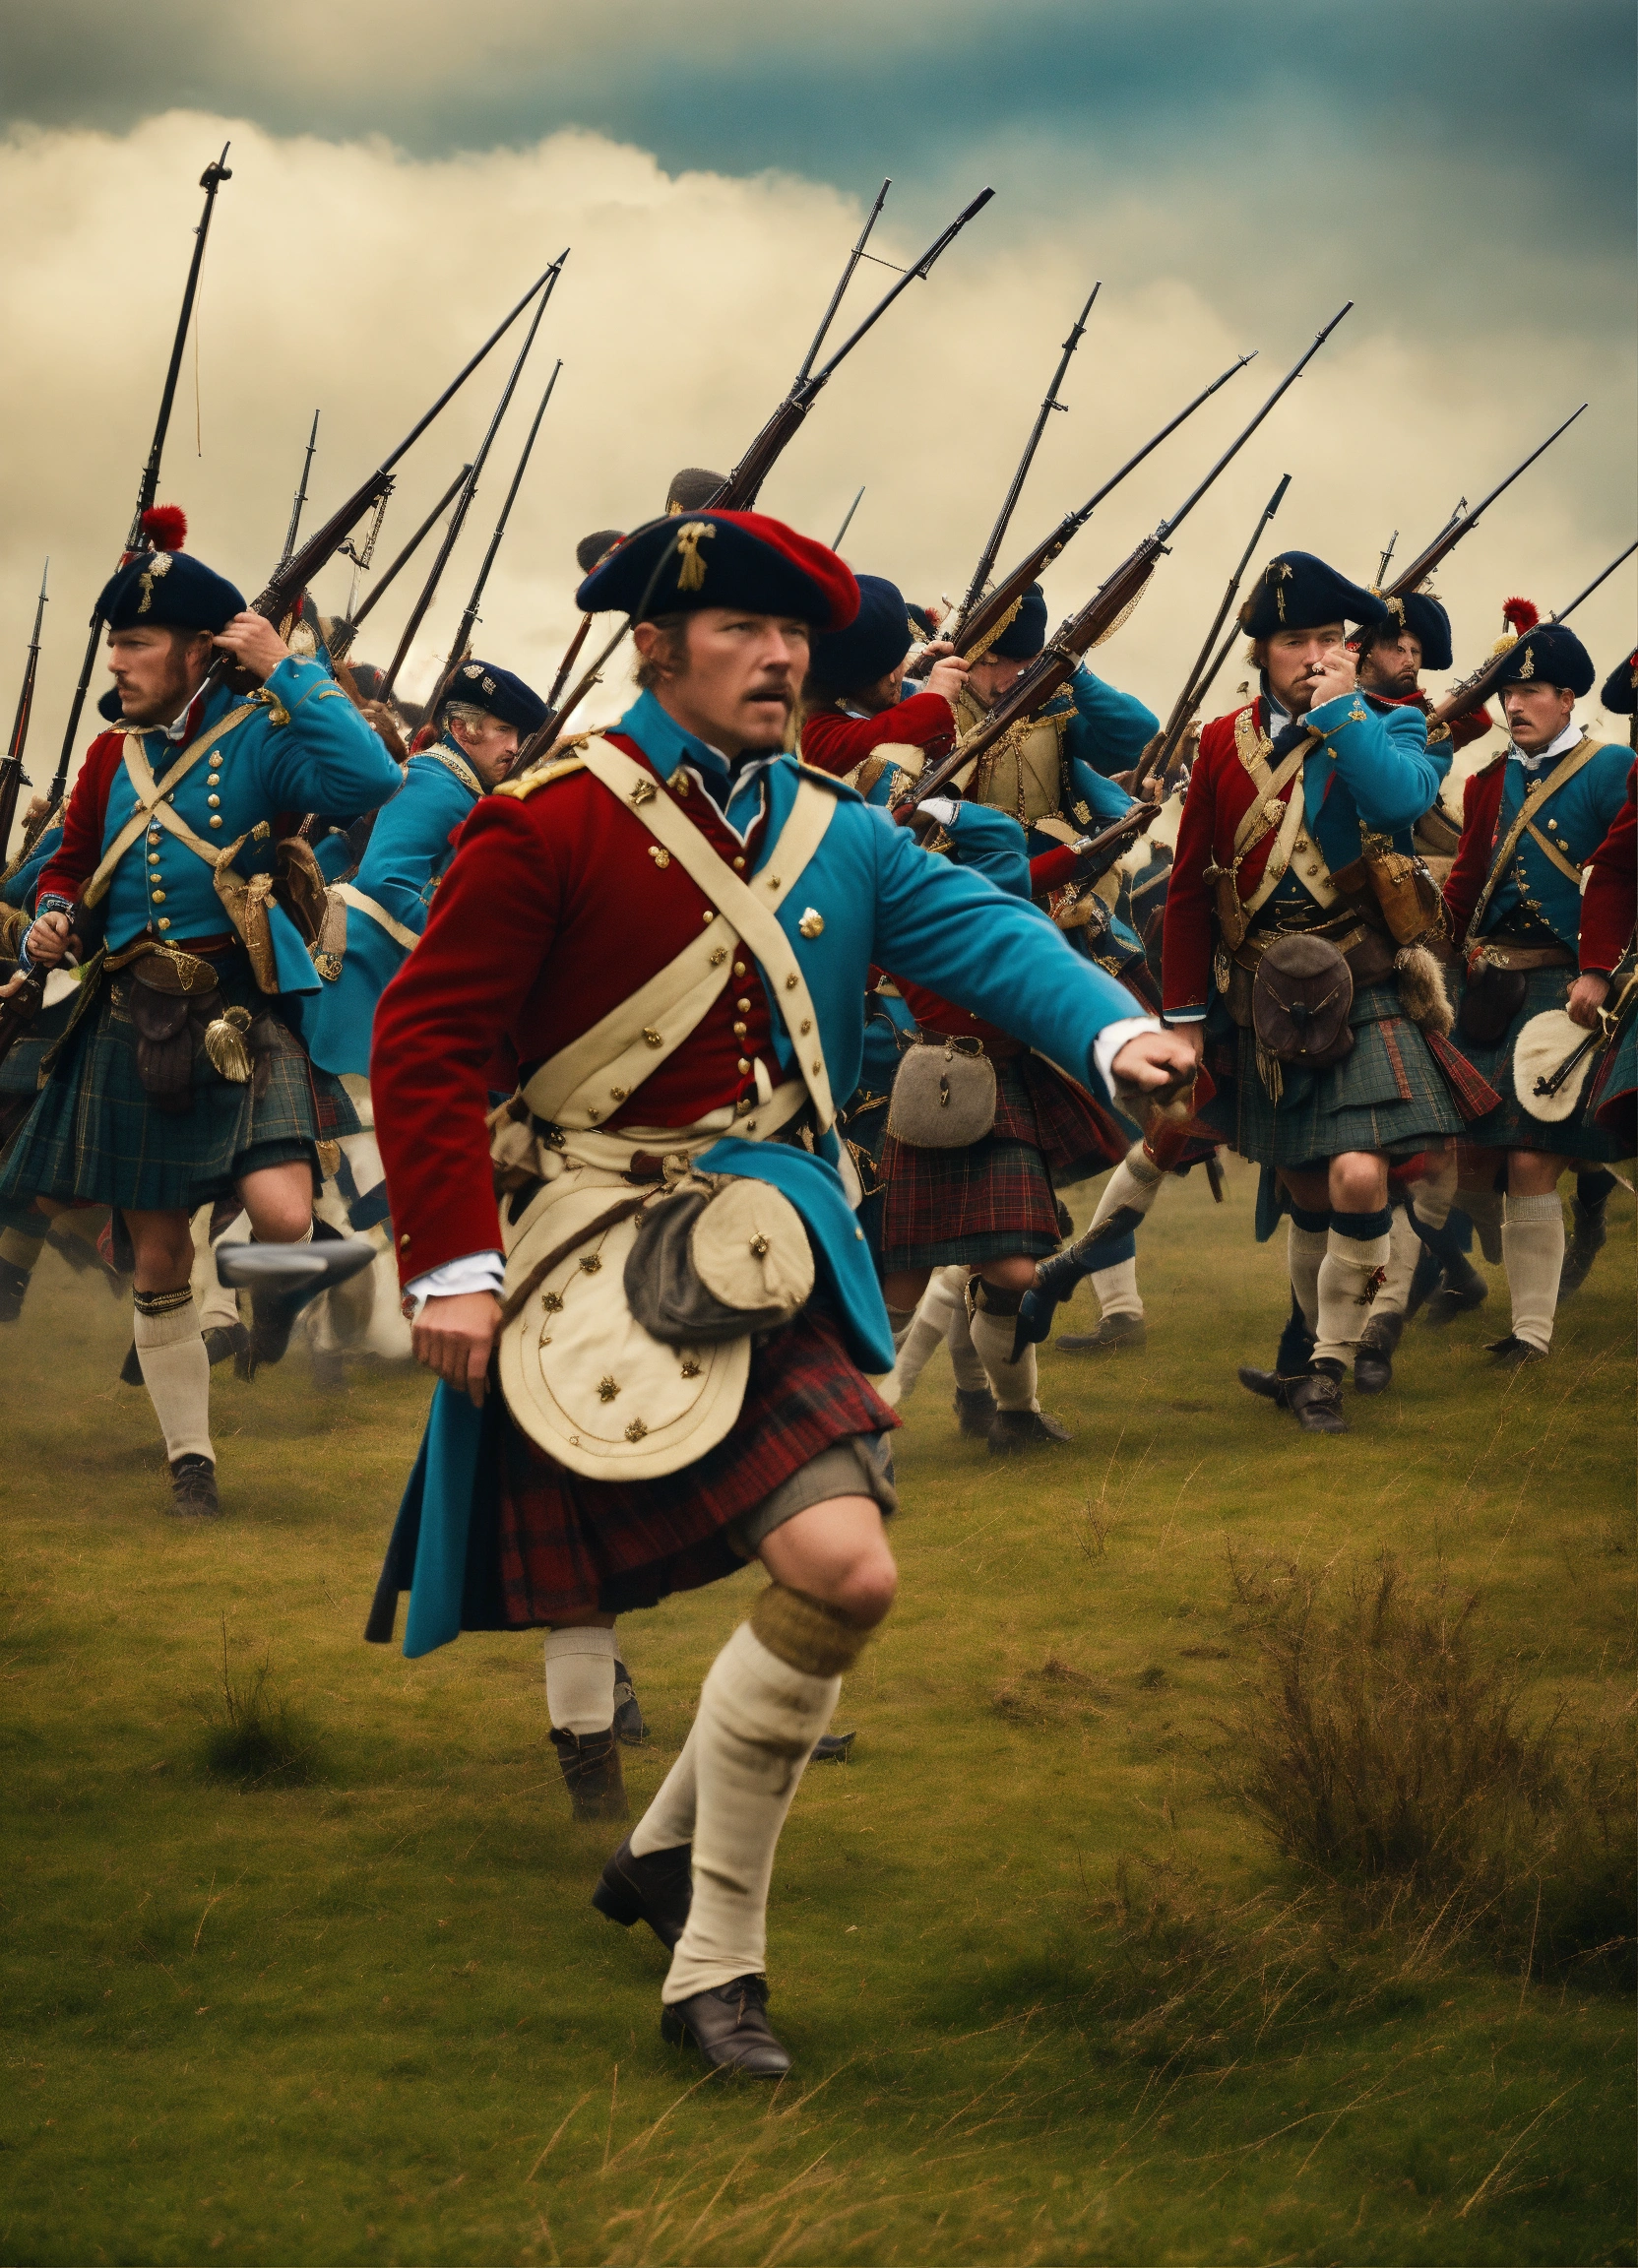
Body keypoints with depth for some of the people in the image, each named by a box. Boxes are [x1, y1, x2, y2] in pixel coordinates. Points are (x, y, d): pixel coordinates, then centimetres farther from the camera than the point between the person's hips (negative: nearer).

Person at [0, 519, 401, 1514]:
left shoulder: (260, 738, -6)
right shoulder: (114, 756, 9)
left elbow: (371, 779, -25)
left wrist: (287, 670, -21)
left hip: (243, 1018, -5)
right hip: (132, 1025, 5)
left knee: (281, 1216, -24)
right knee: (160, 1256, 8)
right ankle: (191, 1458, 20)